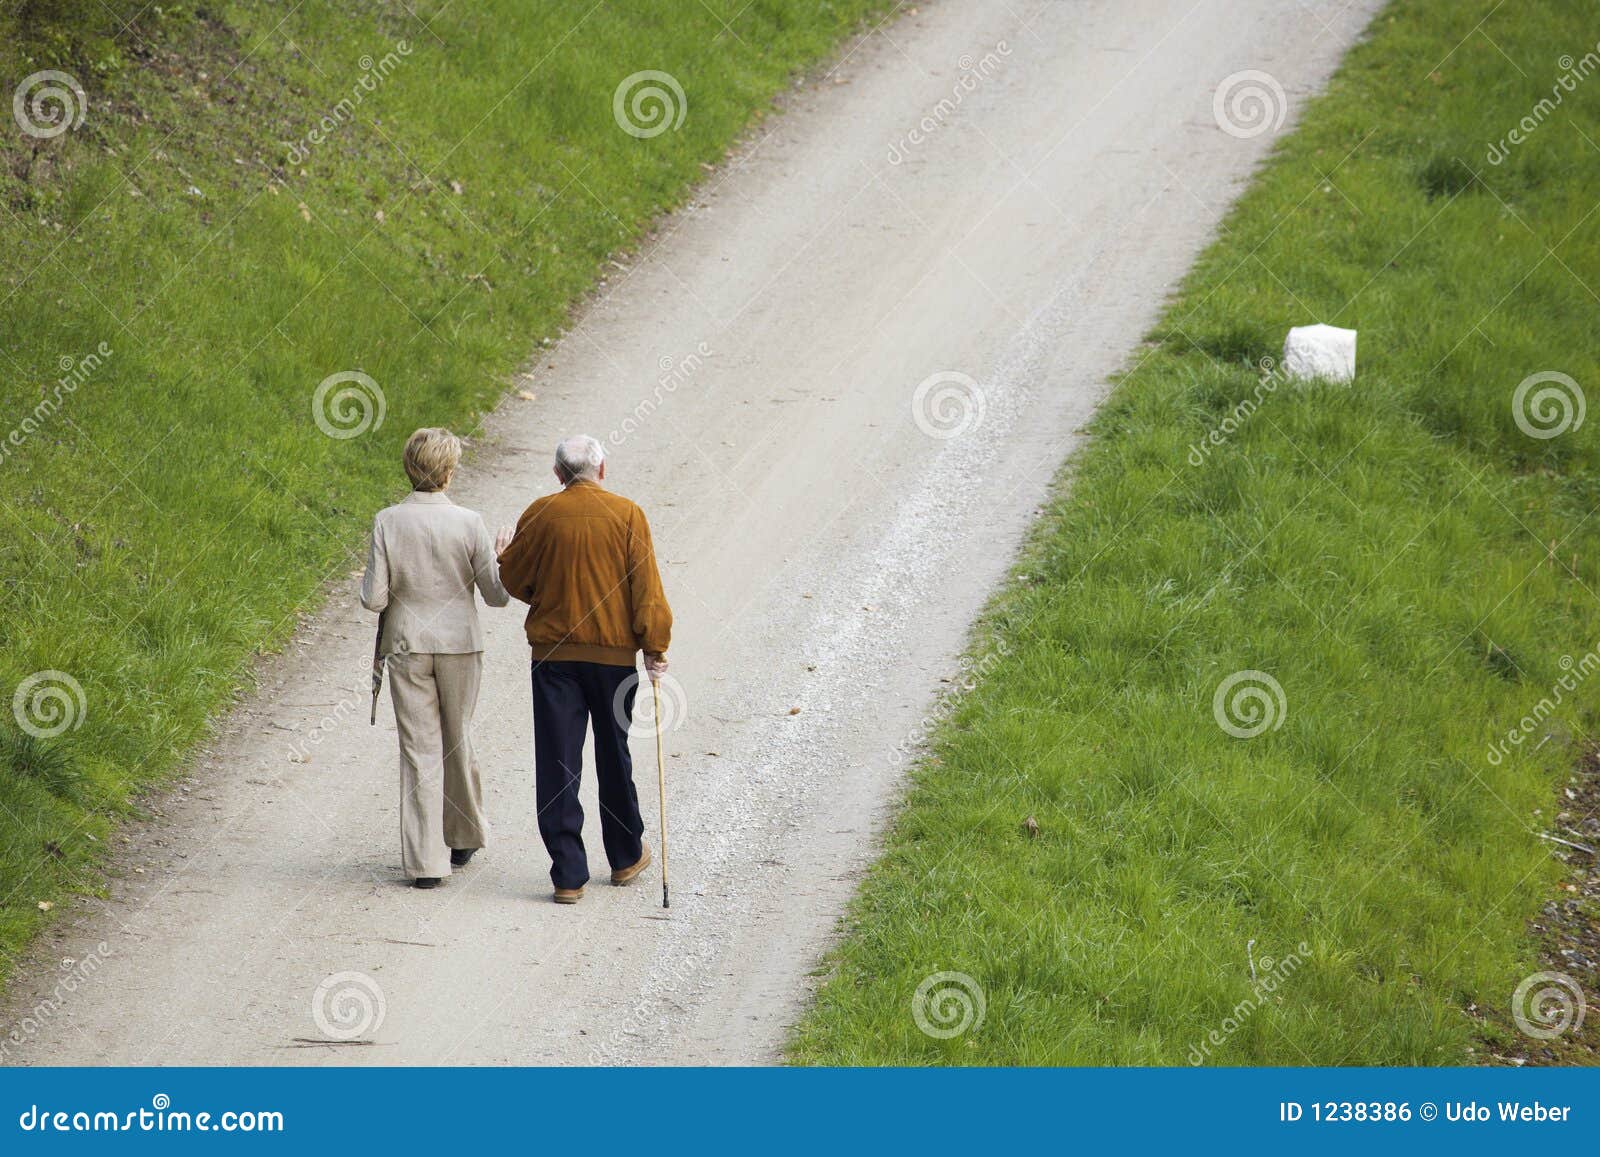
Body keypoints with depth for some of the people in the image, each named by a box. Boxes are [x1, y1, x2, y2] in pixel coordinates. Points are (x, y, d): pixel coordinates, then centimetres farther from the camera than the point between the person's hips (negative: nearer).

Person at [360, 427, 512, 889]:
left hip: (407, 647, 0)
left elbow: (373, 599, -10)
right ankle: (463, 838, 34)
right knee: (458, 742, 19)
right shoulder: (468, 523, -10)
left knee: (420, 750, 2)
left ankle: (426, 860, -1)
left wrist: (373, 583, 12)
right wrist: (500, 557, 14)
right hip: (460, 644, 0)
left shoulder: (387, 522, -9)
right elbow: (496, 595, -4)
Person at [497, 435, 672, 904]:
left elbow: (512, 578, 6)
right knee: (613, 759, 16)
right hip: (614, 653, 1)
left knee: (557, 764, 1)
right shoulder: (626, 515, -4)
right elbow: (647, 587, -6)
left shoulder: (540, 515, -4)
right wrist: (655, 648, -1)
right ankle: (626, 857, 31)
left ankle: (568, 874, -4)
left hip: (553, 653, -1)